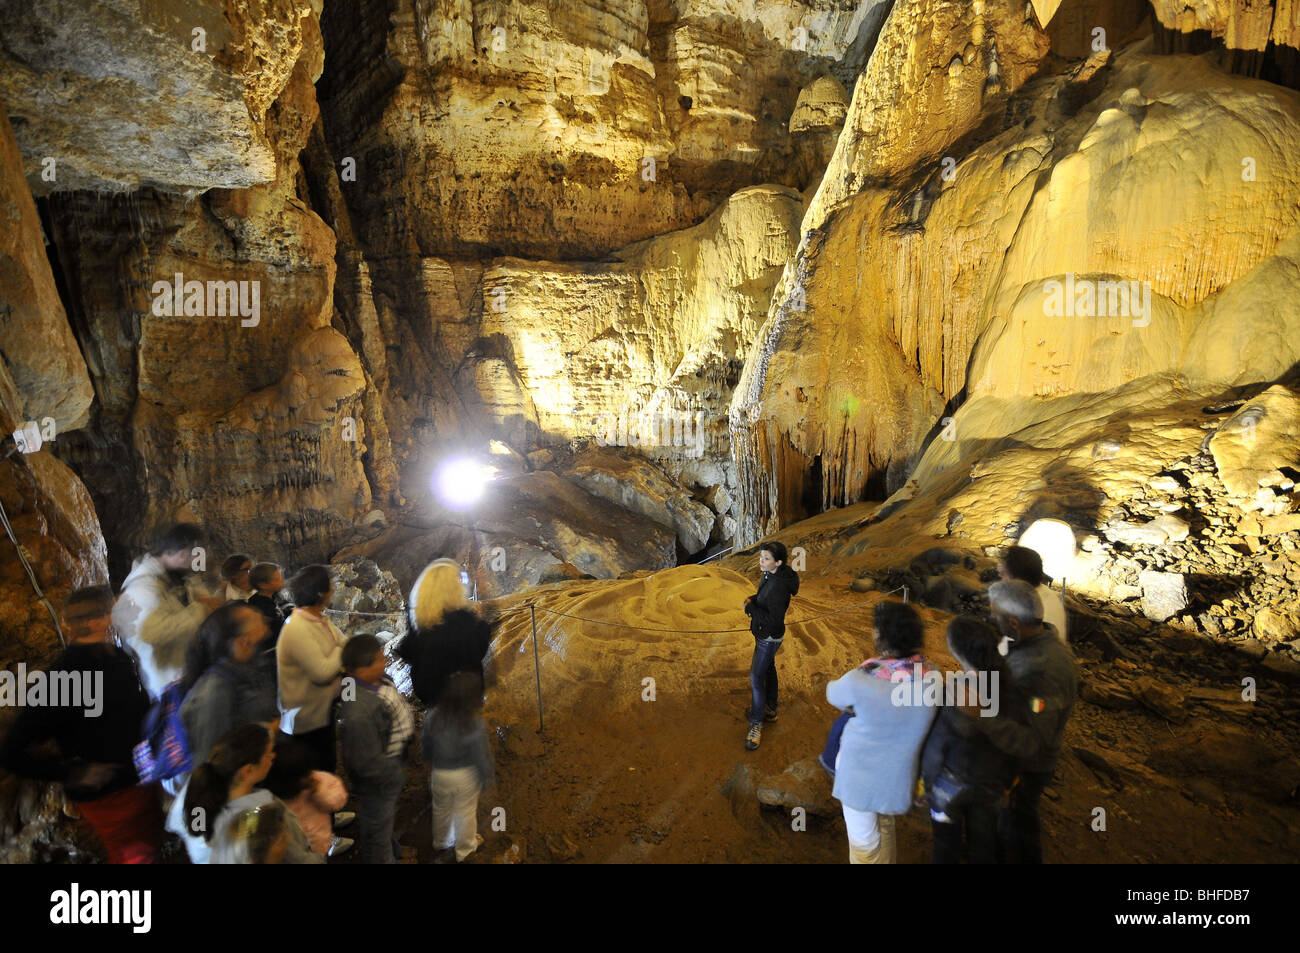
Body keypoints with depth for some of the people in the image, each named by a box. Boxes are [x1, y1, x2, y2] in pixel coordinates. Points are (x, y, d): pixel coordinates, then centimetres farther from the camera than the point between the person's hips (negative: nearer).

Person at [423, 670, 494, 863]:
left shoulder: (432, 717, -21)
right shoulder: (475, 725, -33)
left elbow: (425, 746, -4)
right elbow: (482, 755, -20)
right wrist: (489, 777, -1)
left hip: (439, 774, 3)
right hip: (466, 775, -3)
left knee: (441, 810, 29)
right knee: (465, 813, 23)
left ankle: (441, 843, 55)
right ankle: (464, 849, 46)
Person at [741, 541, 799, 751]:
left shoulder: (779, 586, -33)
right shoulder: (769, 575, -5)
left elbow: (774, 620, -32)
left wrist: (750, 608, -26)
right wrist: (752, 600, -4)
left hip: (769, 637, -10)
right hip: (764, 634, 10)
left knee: (756, 678, -2)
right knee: (768, 669, 25)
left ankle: (756, 724, 12)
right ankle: (770, 709, 44)